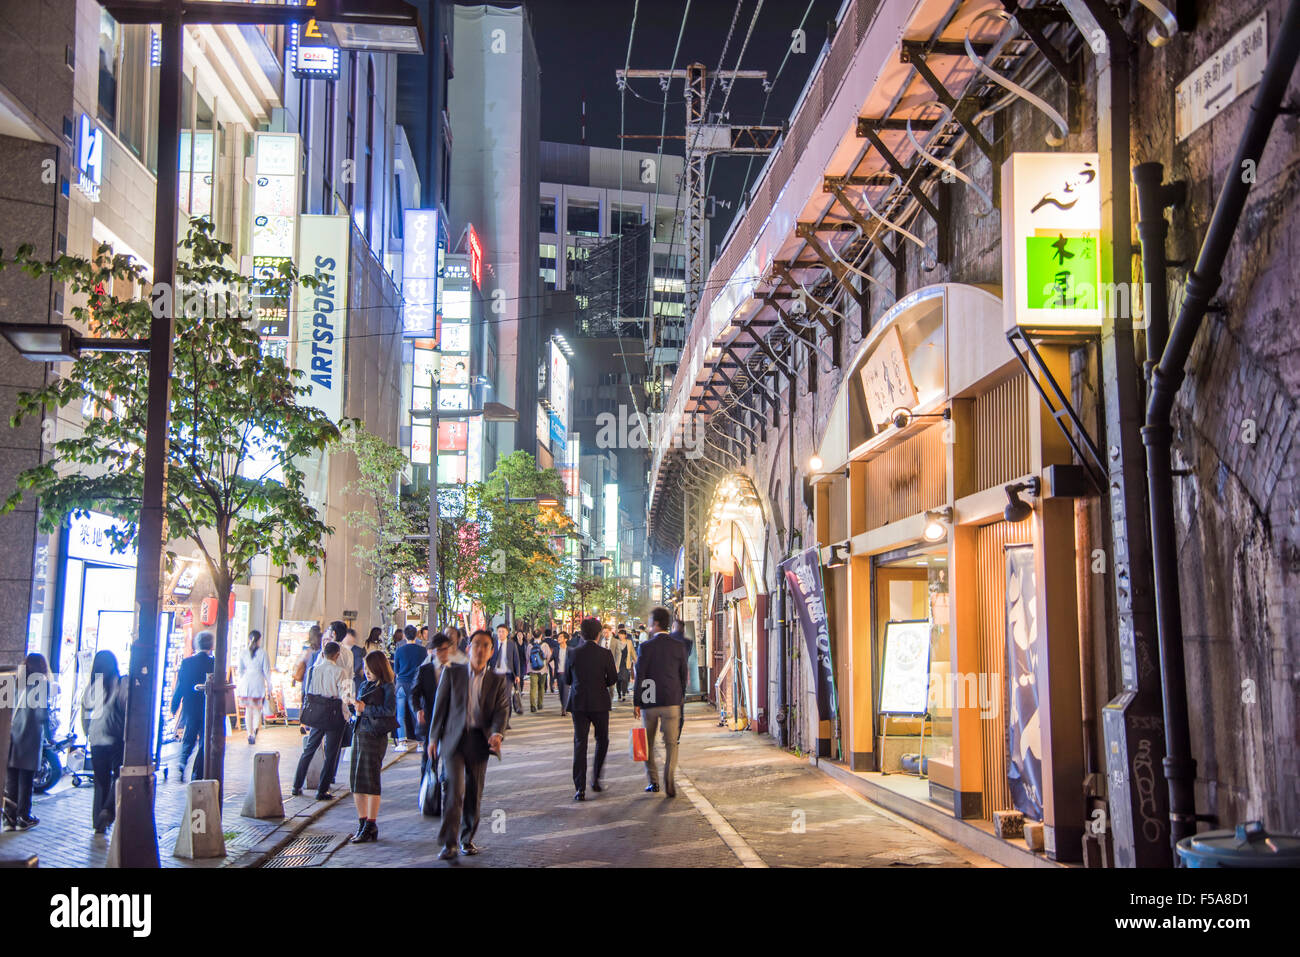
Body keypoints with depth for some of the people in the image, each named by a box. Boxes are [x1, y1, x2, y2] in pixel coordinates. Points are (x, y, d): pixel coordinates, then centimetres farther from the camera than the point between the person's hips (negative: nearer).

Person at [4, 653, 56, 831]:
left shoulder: (18, 684, 6)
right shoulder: (42, 685, -6)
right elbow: (43, 714, -9)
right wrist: (50, 735, 3)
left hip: (13, 736, 4)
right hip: (31, 738, -4)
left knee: (11, 778, 7)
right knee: (26, 778, 4)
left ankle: (10, 817, 7)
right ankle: (23, 817, 8)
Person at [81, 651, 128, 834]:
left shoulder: (90, 687, 6)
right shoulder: (120, 684, -7)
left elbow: (84, 715, 12)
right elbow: (126, 711, -10)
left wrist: (88, 736, 23)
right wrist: (127, 736, -2)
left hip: (96, 741, 4)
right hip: (116, 740, -4)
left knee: (101, 781, 12)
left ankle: (98, 822, 12)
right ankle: (109, 809, -17)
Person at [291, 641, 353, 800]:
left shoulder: (313, 669, 1)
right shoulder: (339, 672, -12)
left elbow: (307, 691, 7)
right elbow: (345, 696, -14)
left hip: (316, 715, 4)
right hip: (334, 716, -4)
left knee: (308, 750, 18)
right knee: (331, 754, 5)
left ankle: (297, 786, 22)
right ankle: (322, 791, 5)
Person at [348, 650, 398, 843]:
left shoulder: (387, 687, -4)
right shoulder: (365, 686, 17)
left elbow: (390, 710, -17)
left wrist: (365, 708, -14)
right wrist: (356, 707, 1)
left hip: (375, 736, -7)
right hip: (359, 734, 7)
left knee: (370, 781, -6)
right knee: (356, 781, 6)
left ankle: (371, 827, 0)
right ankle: (362, 824, 15)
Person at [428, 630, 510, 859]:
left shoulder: (498, 681, 7)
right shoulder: (451, 673, 5)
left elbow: (502, 710, -1)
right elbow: (440, 706, 6)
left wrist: (497, 733, -20)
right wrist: (434, 738, 3)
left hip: (480, 741, 2)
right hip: (454, 739, -2)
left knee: (475, 793, 8)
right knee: (454, 789, -12)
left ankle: (468, 839, 23)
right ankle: (448, 843, -7)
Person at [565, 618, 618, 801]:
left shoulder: (573, 654, -4)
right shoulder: (605, 654, -9)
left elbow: (567, 679, 4)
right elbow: (613, 678, -3)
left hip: (578, 703, 1)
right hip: (600, 703, -1)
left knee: (580, 744, 3)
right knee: (602, 740, 19)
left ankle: (580, 788, -2)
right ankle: (595, 779, 15)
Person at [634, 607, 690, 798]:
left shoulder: (647, 647, -8)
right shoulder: (679, 646, 0)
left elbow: (640, 675, -8)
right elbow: (683, 675, 5)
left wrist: (636, 702, -2)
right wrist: (681, 698, 17)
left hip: (649, 702, -1)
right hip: (672, 701, 1)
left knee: (648, 743, 15)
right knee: (671, 743, 4)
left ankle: (653, 782, 16)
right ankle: (670, 781, -12)